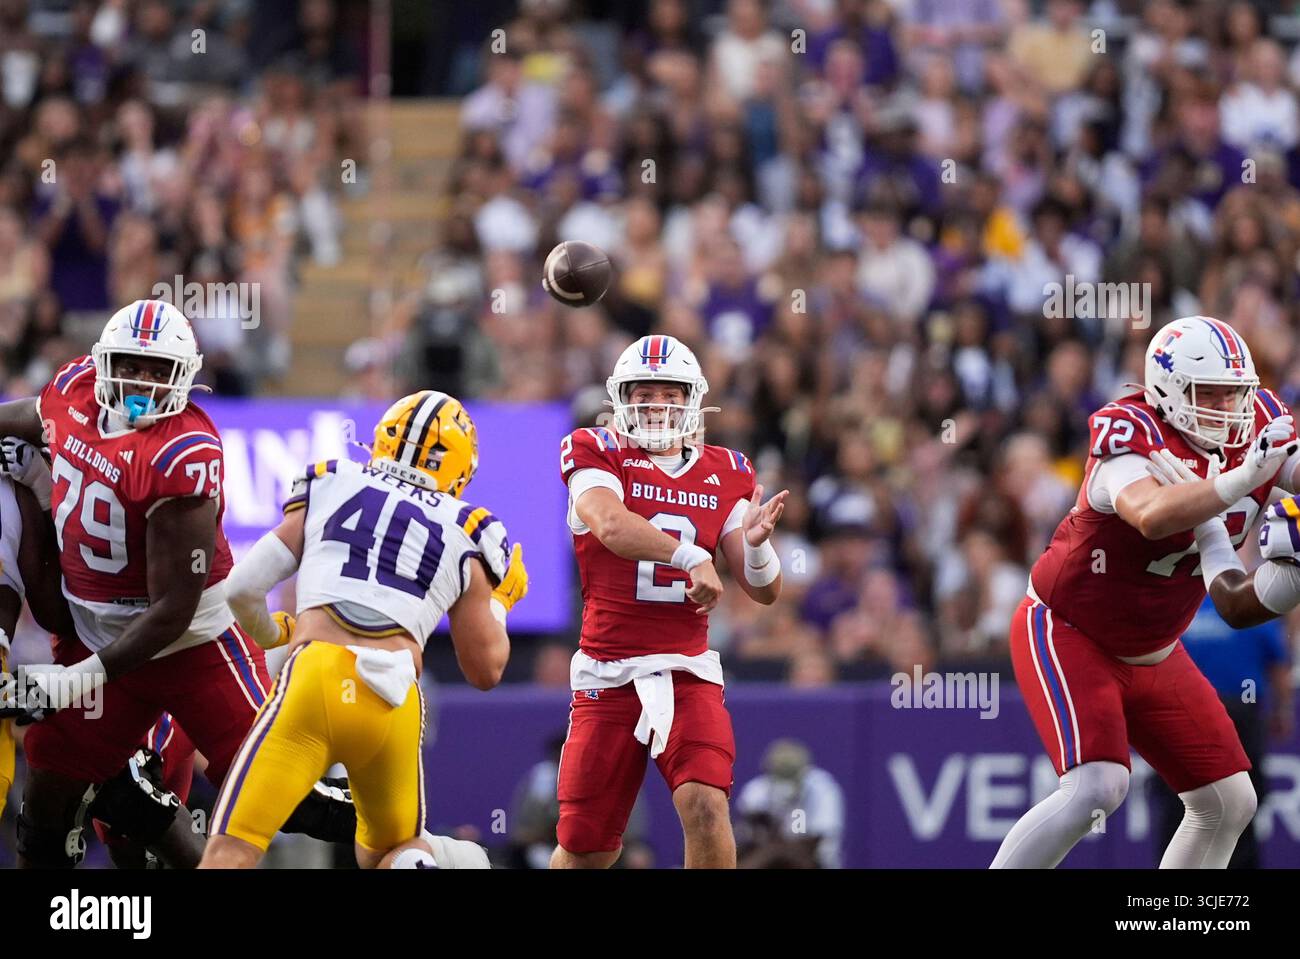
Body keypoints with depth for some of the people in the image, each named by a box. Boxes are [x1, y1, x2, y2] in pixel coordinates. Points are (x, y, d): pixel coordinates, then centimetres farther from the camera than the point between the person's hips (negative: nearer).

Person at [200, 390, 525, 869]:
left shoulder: (329, 490, 16)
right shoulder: (462, 540, 17)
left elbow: (243, 588, 13)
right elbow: (486, 669, 24)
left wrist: (271, 633, 34)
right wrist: (498, 599, 42)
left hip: (313, 683, -2)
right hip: (393, 704, 2)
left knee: (231, 850, -5)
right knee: (391, 851, 26)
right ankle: (414, 864, -10)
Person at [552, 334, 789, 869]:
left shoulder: (724, 475, 9)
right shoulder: (597, 456, 0)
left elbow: (765, 592, 7)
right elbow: (612, 526, -23)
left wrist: (755, 541, -15)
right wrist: (692, 557, -33)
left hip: (687, 671, 2)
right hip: (608, 677, -2)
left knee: (705, 807, -22)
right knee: (587, 849, 4)